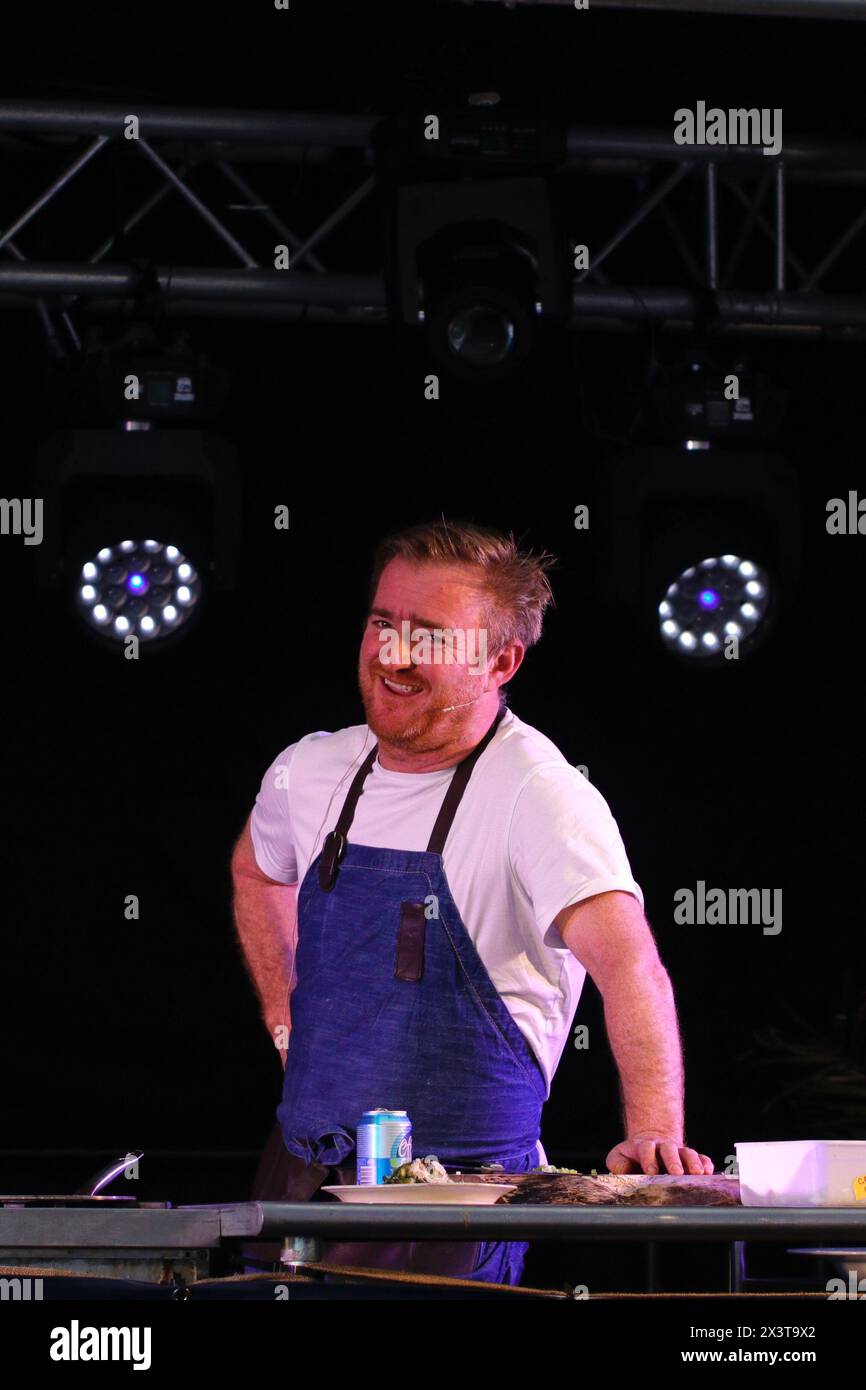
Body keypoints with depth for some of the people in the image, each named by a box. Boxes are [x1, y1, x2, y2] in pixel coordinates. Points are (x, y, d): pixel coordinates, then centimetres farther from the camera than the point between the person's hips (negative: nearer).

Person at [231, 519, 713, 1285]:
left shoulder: (539, 796, -15)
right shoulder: (311, 772, 6)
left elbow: (628, 964, -29)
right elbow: (257, 871, 30)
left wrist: (654, 1135, -44)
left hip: (456, 1193, -6)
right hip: (302, 1177, 6)